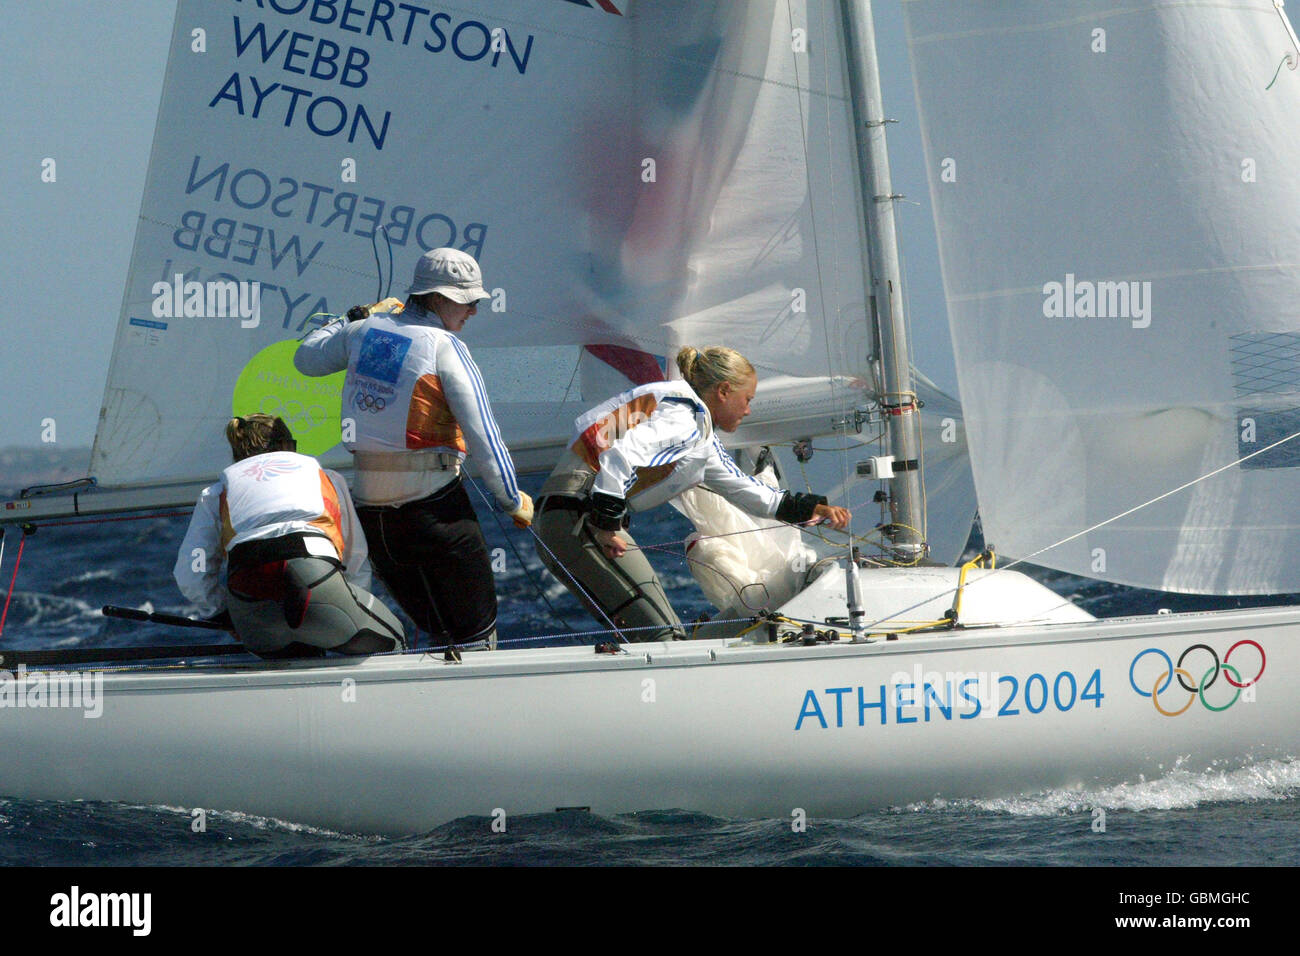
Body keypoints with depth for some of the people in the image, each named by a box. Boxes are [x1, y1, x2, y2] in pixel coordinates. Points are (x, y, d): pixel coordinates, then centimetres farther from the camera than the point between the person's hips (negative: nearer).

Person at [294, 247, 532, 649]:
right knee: (477, 629, 1)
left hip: (367, 504, 7)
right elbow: (482, 435, -10)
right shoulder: (445, 347, -8)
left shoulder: (364, 329, 9)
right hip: (433, 505, -6)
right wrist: (513, 500, 0)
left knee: (439, 630, 16)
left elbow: (306, 359, 28)